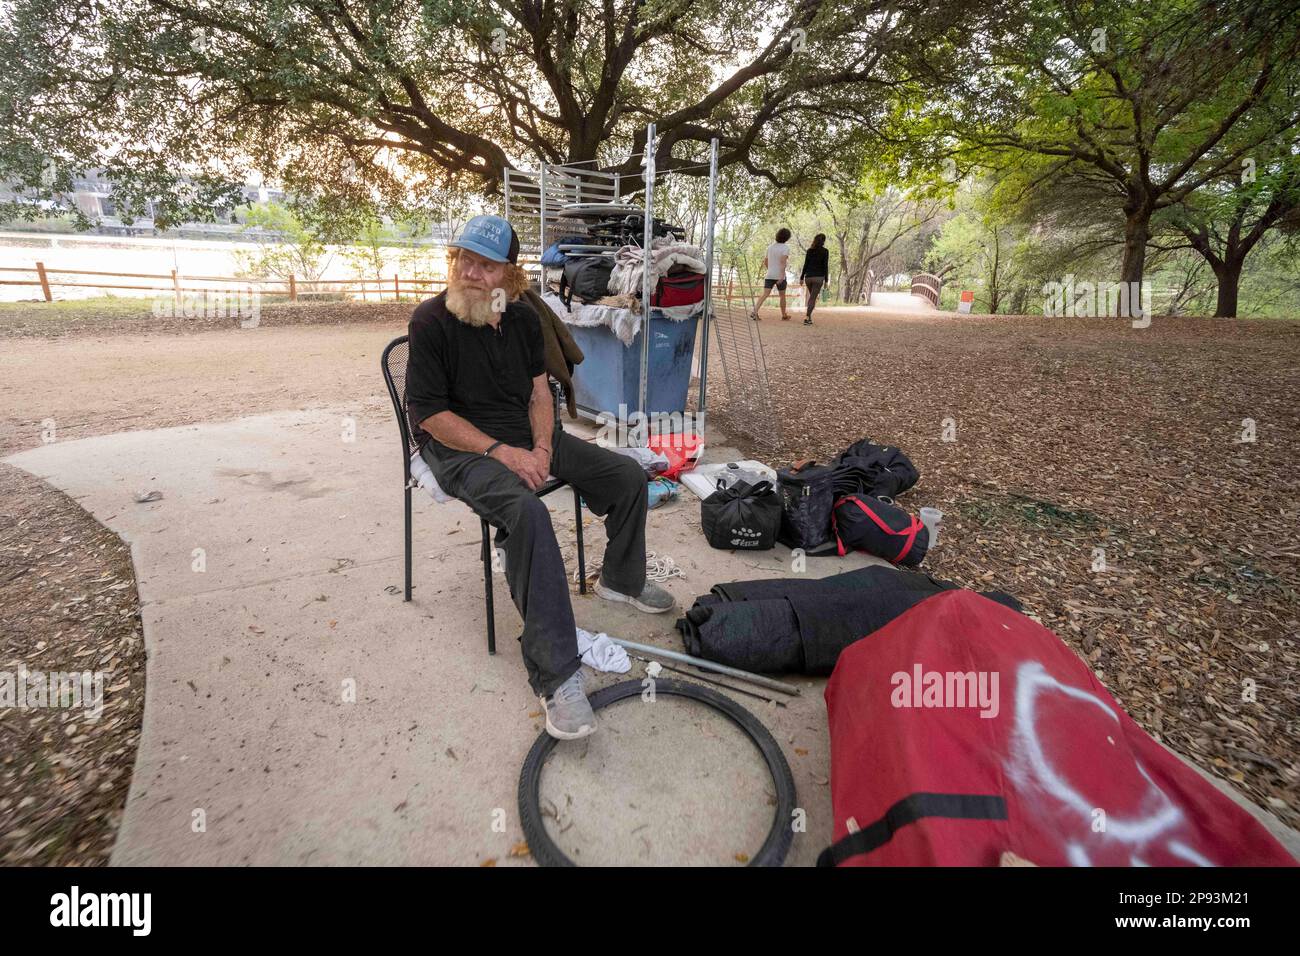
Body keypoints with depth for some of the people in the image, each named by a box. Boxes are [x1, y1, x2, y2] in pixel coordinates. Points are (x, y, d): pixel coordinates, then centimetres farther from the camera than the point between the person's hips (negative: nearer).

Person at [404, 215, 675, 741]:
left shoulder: (523, 317, 6)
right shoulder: (430, 320, -13)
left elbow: (538, 389, 9)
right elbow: (431, 414, -15)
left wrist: (543, 448, -8)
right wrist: (501, 452, -22)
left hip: (527, 437, 7)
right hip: (461, 447, -7)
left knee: (629, 476, -1)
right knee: (527, 512, -38)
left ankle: (621, 579, 23)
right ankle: (556, 676, -33)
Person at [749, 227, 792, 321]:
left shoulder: (770, 246, 11)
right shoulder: (786, 247, -7)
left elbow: (765, 262, 16)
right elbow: (783, 261, -22)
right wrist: (782, 275, -26)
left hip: (769, 275, 4)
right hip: (780, 276, -4)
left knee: (765, 295, -6)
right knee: (782, 296, 14)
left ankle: (754, 312, -26)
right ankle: (784, 316, 26)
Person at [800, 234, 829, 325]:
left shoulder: (809, 250, 6)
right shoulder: (825, 251, -3)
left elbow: (805, 265, 4)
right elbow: (825, 266, -6)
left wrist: (802, 277, 8)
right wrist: (826, 280, -4)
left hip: (808, 277, 4)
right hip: (818, 277, -4)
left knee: (811, 296, 20)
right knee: (813, 298, -5)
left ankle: (809, 317, 17)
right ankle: (807, 317, -21)